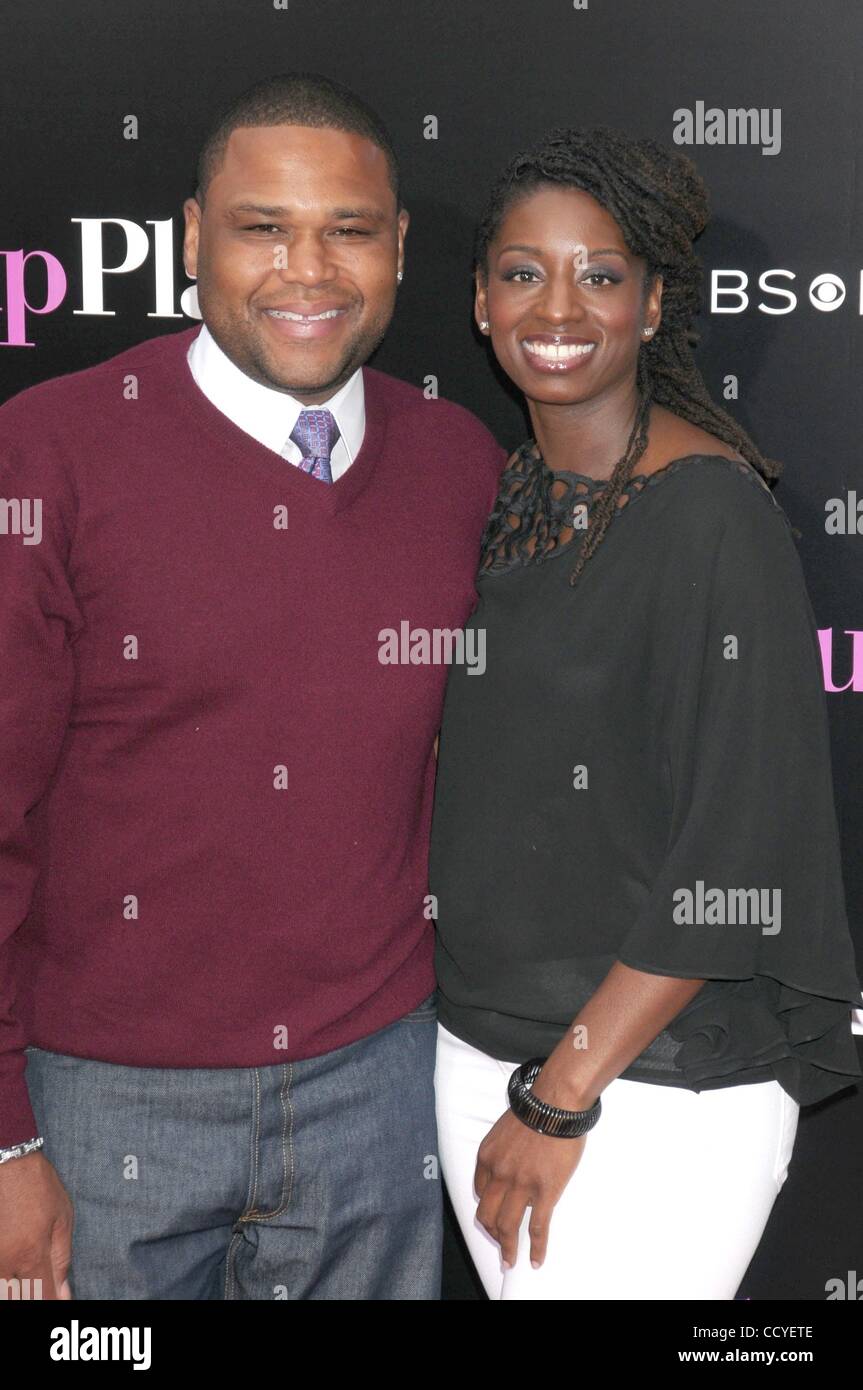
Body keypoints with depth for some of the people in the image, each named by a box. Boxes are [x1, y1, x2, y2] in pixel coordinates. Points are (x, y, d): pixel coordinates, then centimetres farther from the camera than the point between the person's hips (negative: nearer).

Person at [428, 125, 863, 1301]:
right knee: (517, 1285, 18)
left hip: (658, 1087, -6)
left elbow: (734, 854, -19)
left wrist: (562, 1096, -16)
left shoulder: (714, 512, -16)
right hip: (480, 1043, 6)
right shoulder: (508, 495, 5)